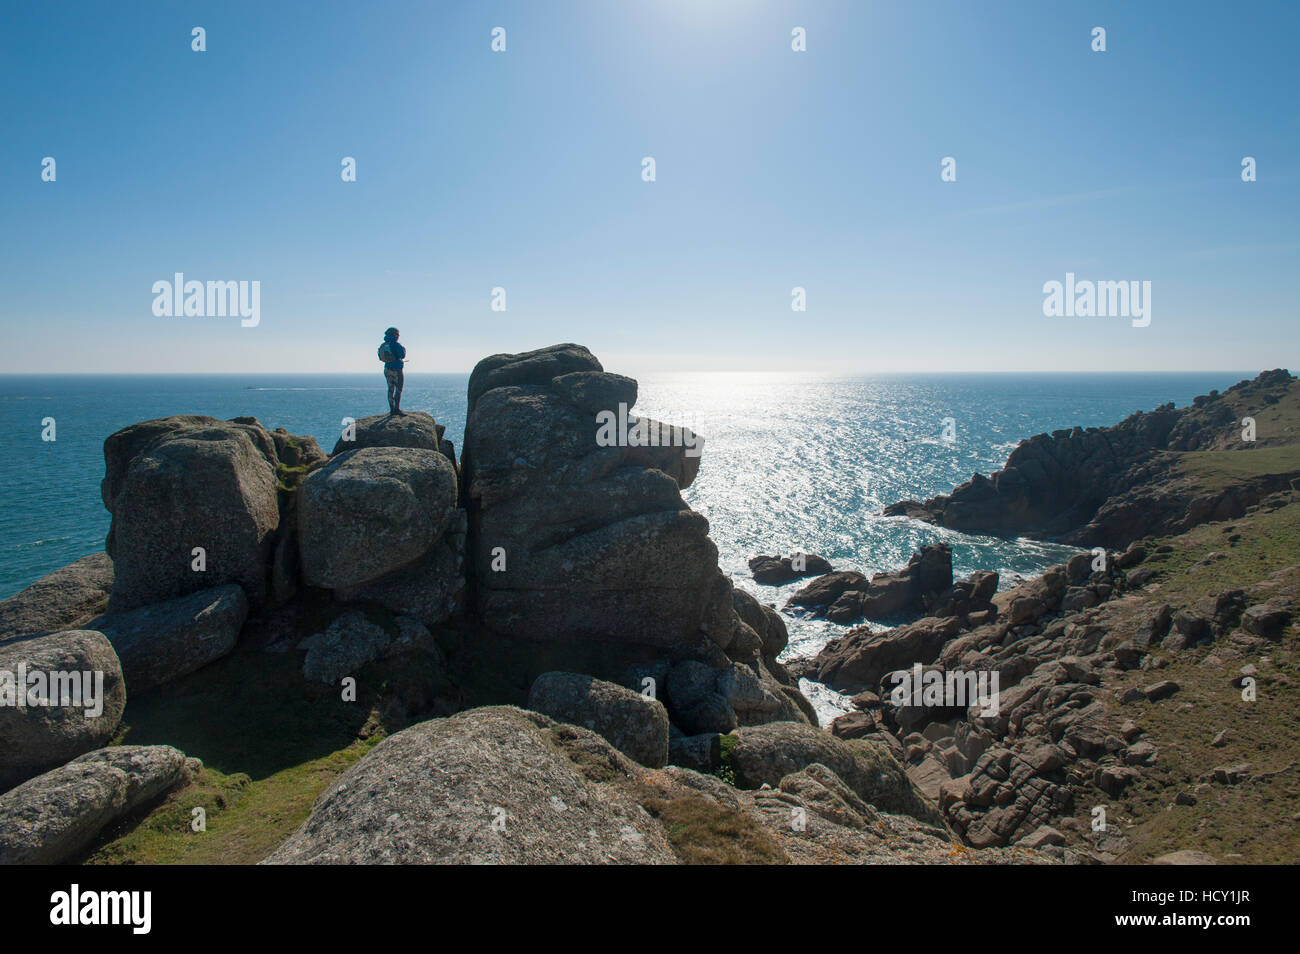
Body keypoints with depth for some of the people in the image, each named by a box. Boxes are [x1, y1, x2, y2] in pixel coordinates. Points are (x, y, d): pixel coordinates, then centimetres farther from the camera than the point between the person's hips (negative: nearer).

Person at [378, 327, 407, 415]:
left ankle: (392, 409, 9)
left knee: (391, 389, 9)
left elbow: (381, 357, 18)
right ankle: (397, 409, -8)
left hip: (387, 369, 7)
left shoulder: (383, 346, 9)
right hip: (396, 370, -7)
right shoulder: (395, 344, -14)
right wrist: (404, 349, 5)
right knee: (398, 389, -4)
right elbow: (402, 355, -14)